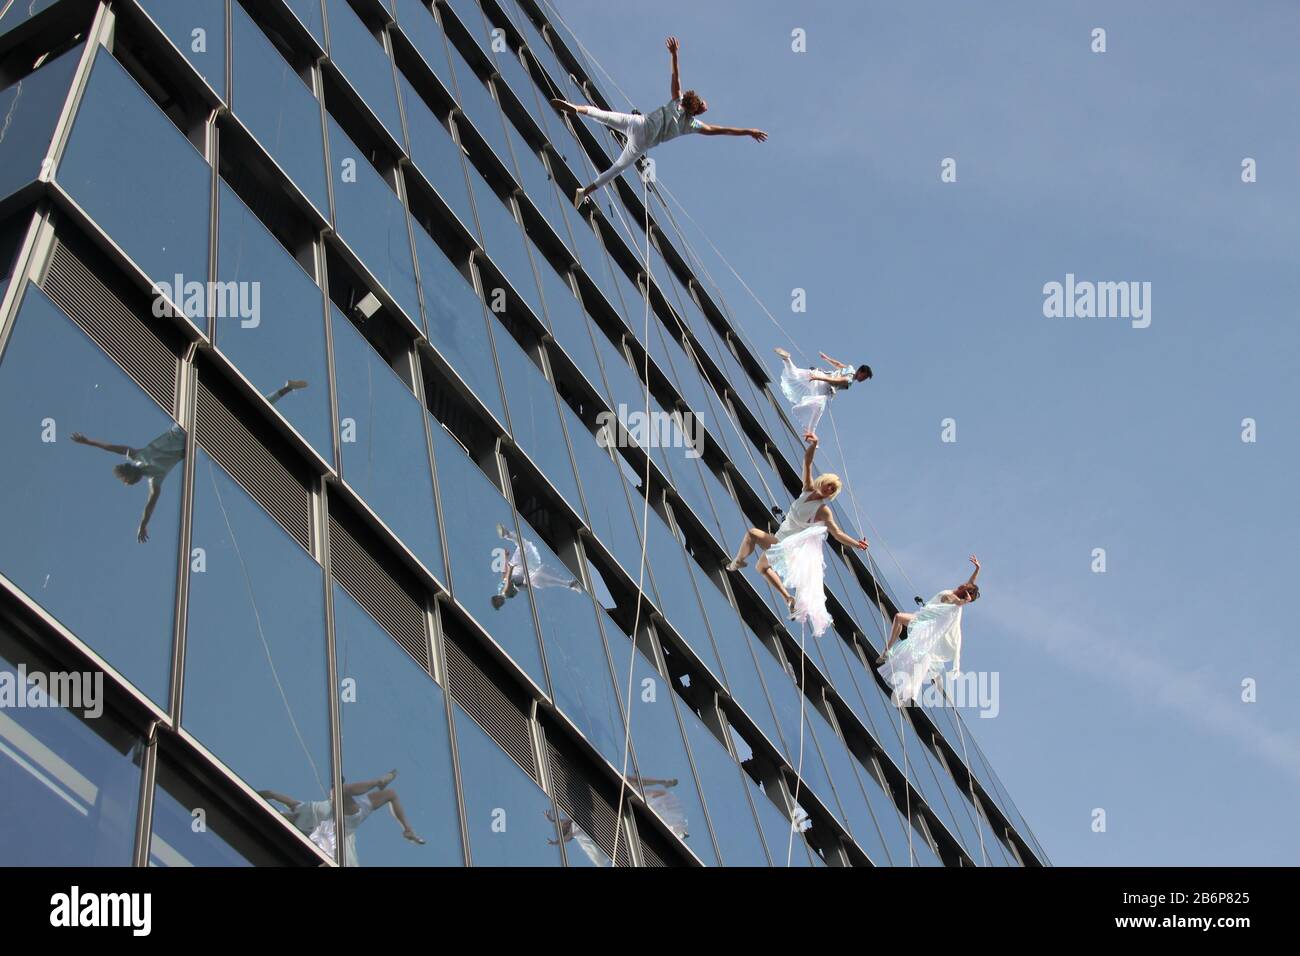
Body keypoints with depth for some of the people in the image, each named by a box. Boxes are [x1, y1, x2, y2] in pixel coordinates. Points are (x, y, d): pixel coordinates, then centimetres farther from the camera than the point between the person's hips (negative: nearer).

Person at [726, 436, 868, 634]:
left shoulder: (823, 510, -22)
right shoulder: (809, 490, -7)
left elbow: (837, 533, -25)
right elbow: (807, 463, -13)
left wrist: (856, 543, -39)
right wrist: (813, 445, -30)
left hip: (789, 546, -8)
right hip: (782, 541, 8)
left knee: (753, 533, -18)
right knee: (762, 566, 29)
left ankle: (738, 561, 1)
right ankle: (788, 598, 29)